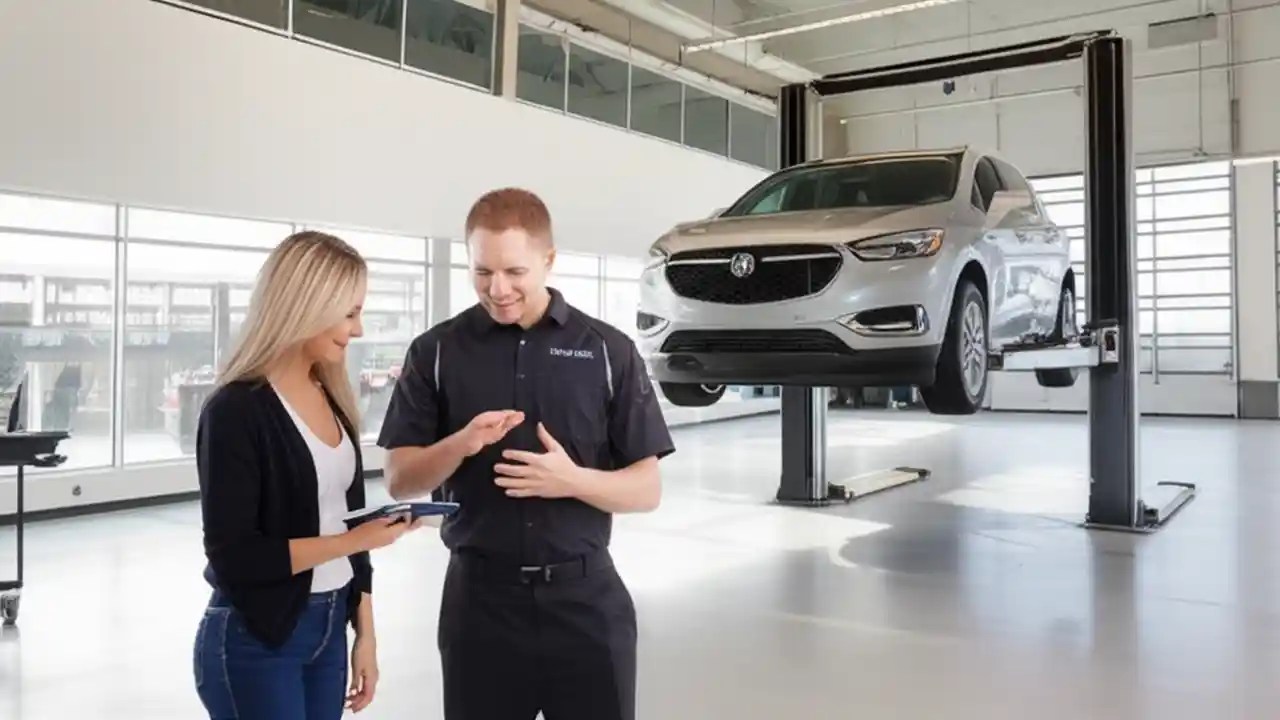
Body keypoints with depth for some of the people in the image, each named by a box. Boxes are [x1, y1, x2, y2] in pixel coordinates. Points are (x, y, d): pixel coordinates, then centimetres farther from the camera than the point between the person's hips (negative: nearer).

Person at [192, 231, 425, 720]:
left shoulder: (332, 401, 6)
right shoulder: (236, 409, -15)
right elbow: (234, 558, -17)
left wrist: (364, 633, 10)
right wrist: (356, 541, -20)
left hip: (329, 632, 6)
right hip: (255, 643, -6)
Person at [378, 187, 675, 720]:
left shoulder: (608, 351, -1)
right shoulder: (435, 351, 1)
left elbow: (647, 490, -1)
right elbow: (400, 480, 2)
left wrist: (573, 480, -20)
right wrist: (460, 445, -18)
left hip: (586, 593, 0)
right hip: (480, 595, 1)